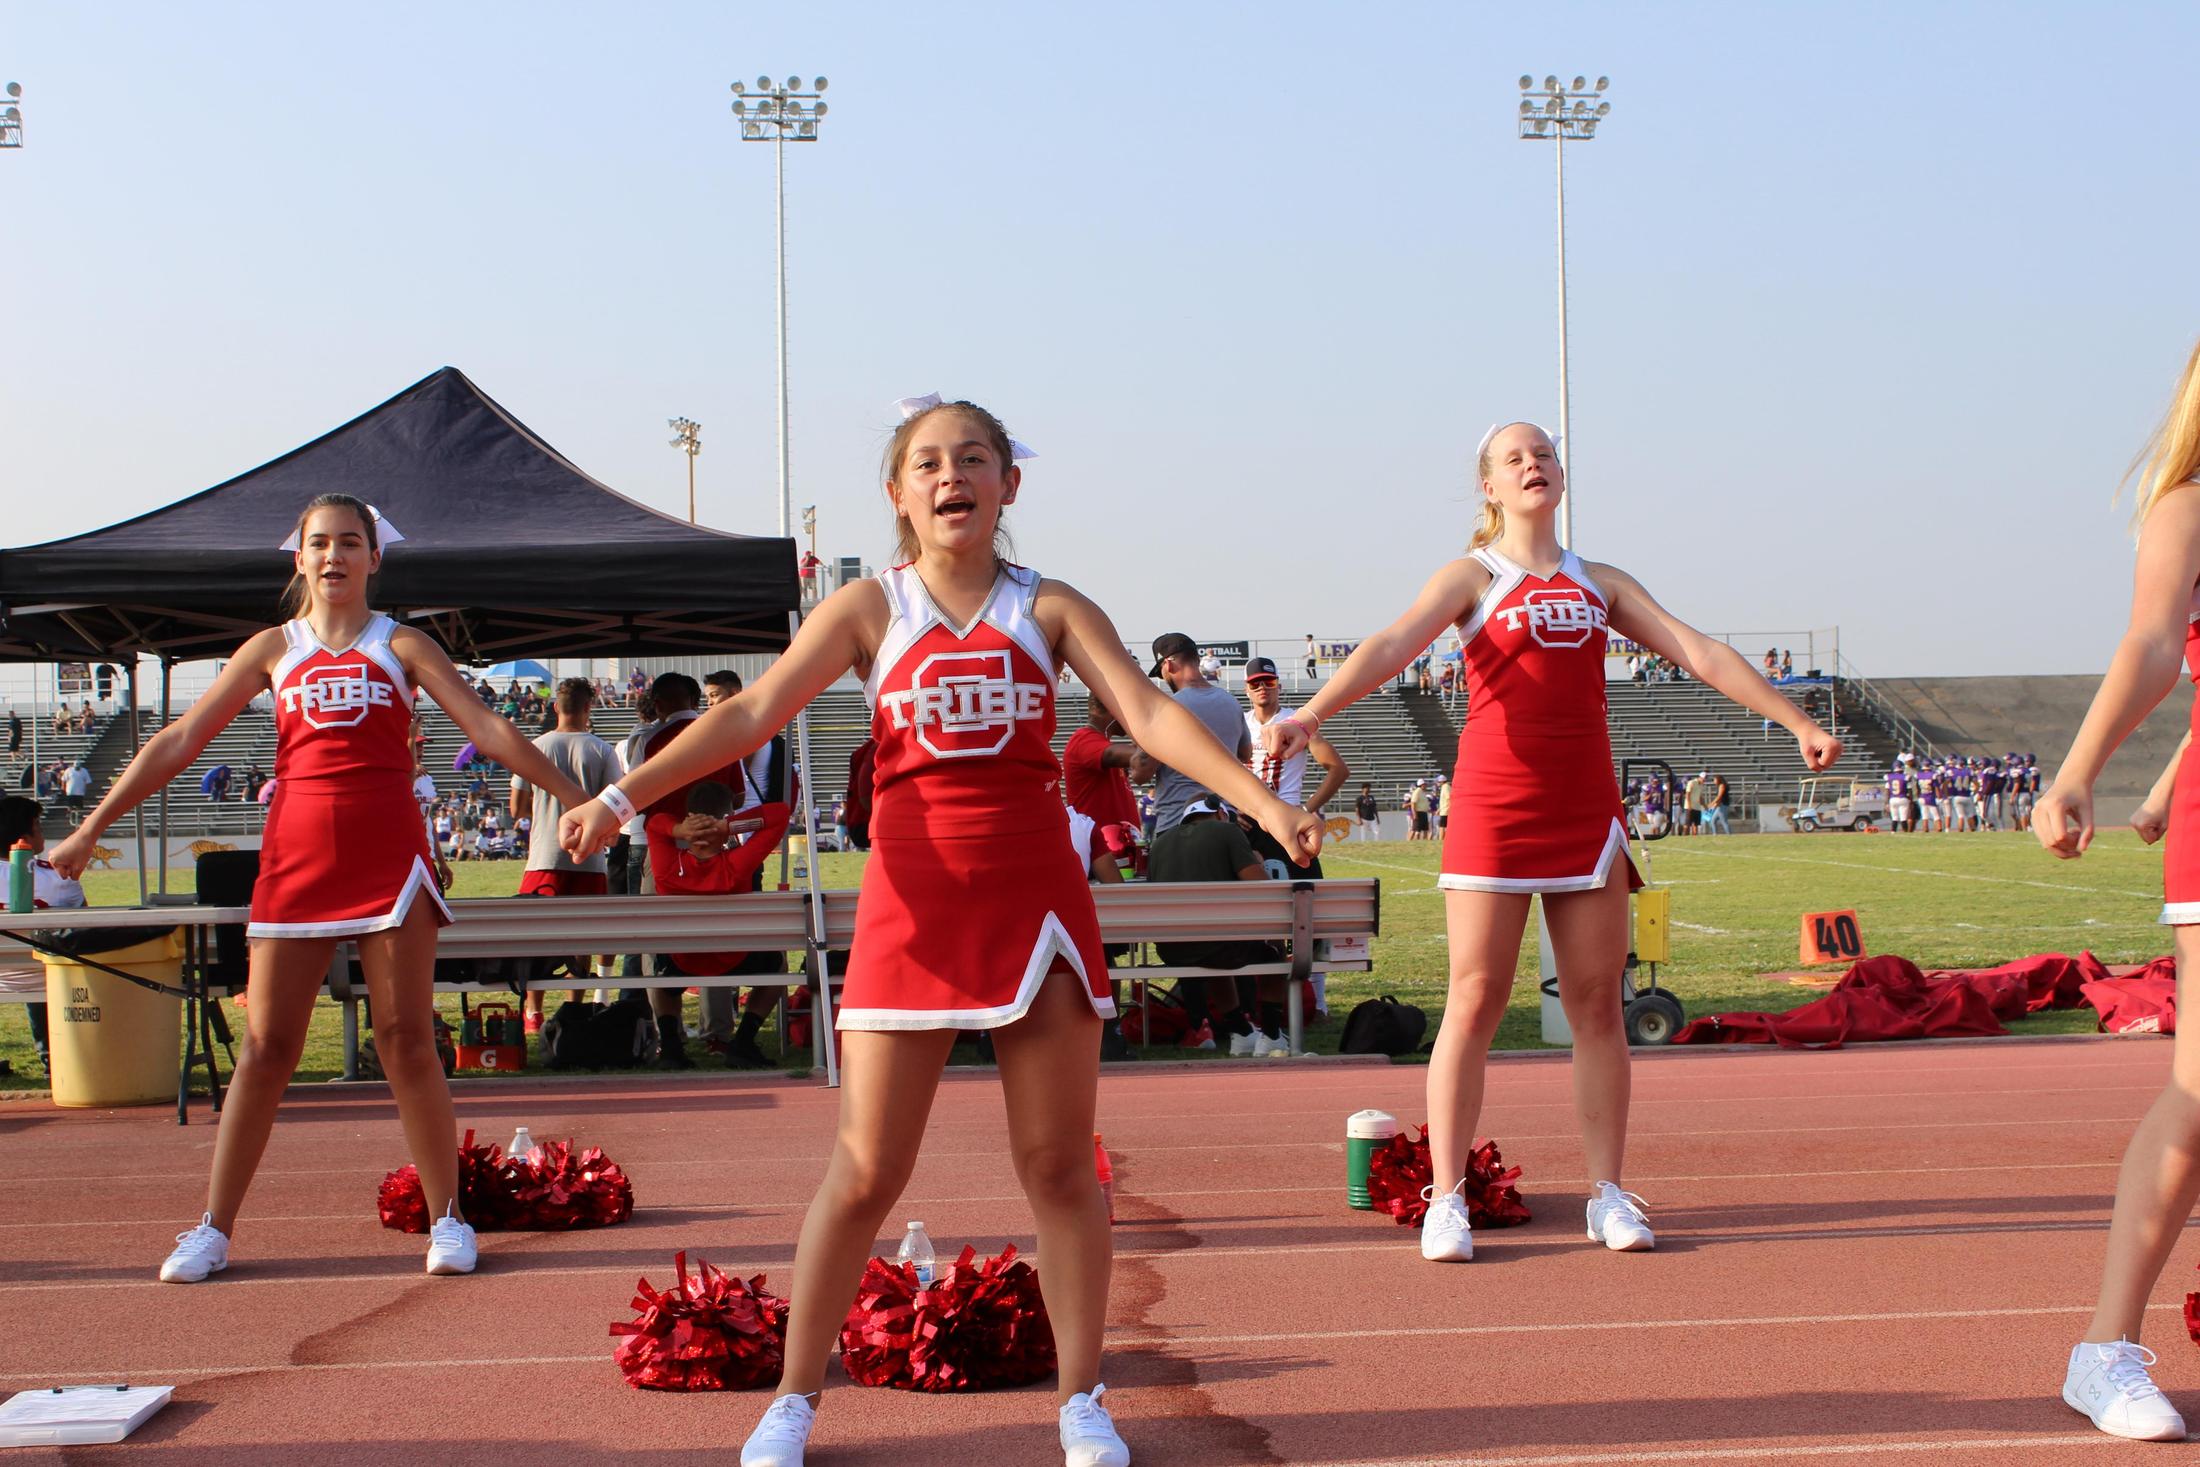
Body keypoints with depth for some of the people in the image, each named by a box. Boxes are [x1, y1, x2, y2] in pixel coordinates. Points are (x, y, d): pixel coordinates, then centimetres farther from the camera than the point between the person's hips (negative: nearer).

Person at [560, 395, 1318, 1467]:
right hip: (913, 907, -1)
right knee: (864, 1174, 0)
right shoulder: (870, 608, 4)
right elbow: (753, 712, -3)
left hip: (1036, 902, 1)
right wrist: (622, 795, -13)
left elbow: (1149, 714, -4)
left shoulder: (1049, 608, 6)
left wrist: (1263, 803, -17)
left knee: (1060, 1166, 5)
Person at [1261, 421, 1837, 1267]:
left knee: (1597, 1003, 5)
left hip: (1586, 809, 4)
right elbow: (1392, 645, -13)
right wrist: (1310, 713, -30)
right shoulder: (1474, 577, 3)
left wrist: (1797, 723, 4)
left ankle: (1609, 1194, 12)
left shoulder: (1599, 584, 15)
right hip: (1494, 808, -4)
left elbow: (1699, 654, 11)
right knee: (1475, 1002, -3)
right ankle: (1447, 1198, 2)